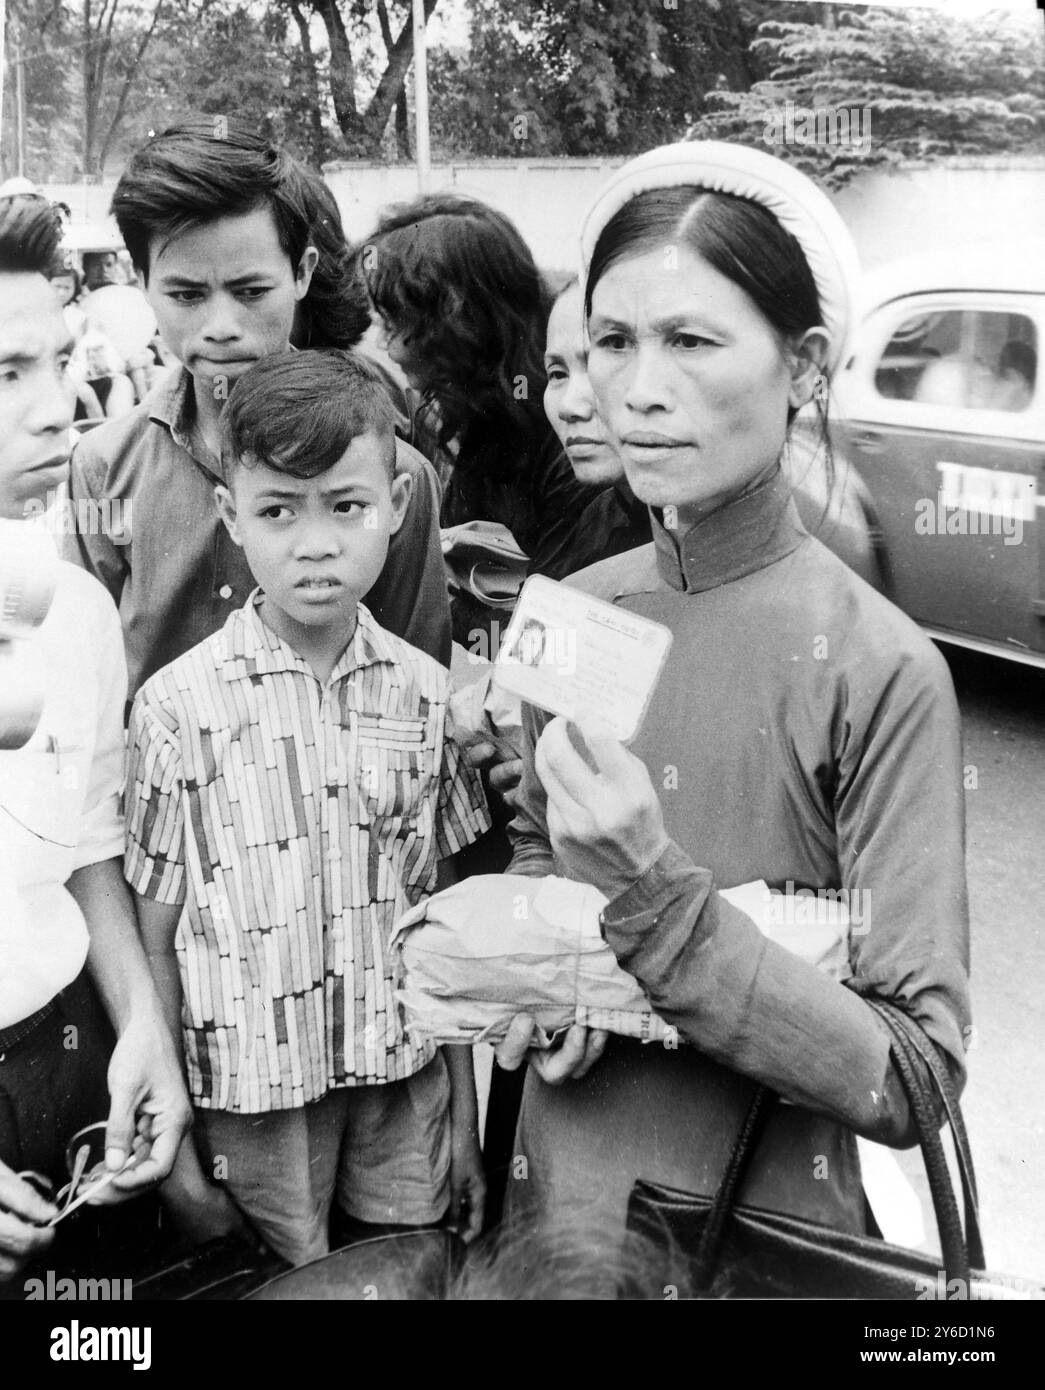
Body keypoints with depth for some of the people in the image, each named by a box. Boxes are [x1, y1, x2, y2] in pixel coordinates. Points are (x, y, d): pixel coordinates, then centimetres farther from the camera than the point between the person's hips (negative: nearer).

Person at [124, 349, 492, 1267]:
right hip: (253, 1098, -2)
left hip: (410, 1089, 2)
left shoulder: (426, 694, -4)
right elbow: (154, 941, -4)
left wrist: (466, 1122, 8)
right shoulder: (178, 707, -11)